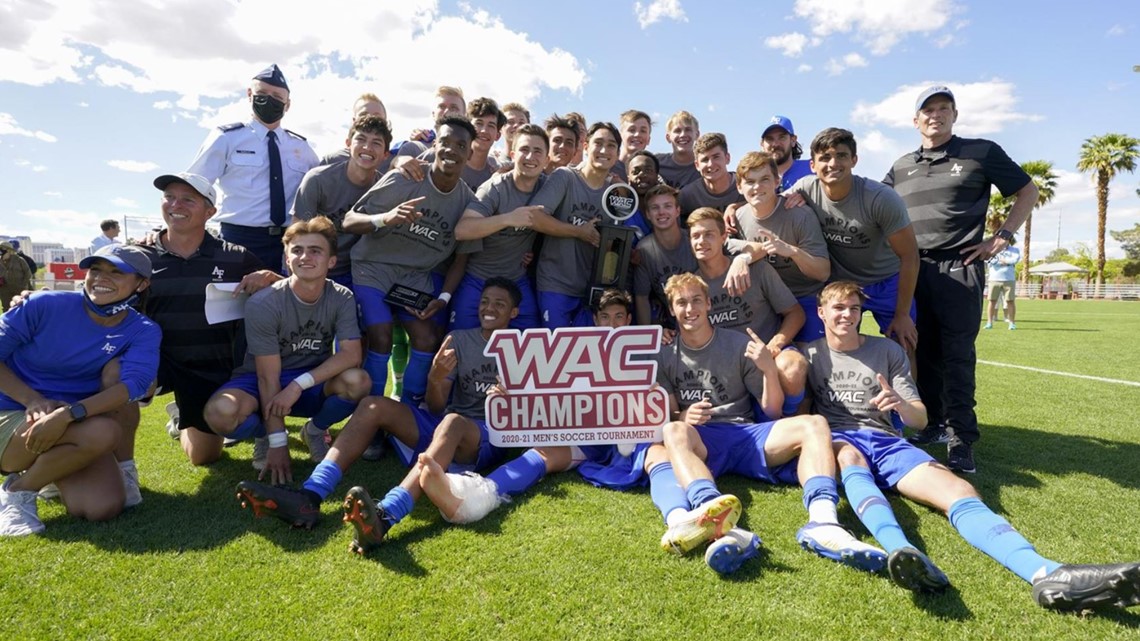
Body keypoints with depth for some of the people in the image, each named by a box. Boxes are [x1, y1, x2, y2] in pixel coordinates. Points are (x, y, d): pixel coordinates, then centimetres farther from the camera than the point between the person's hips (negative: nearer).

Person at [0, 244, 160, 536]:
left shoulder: (143, 331, -5)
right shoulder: (46, 305, -8)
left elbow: (134, 383, -22)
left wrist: (68, 414, -36)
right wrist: (33, 400, -18)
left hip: (75, 431, 3)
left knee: (105, 508, -21)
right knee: (102, 432, -34)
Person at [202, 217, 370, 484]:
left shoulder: (342, 299, -12)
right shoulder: (263, 304, -21)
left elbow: (352, 354, -22)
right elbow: (268, 377, -21)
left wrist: (300, 384, -32)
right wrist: (277, 443, -21)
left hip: (313, 383, 2)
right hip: (260, 382, -2)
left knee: (357, 380, -31)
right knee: (220, 411, -34)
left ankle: (315, 431, 2)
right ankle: (267, 433, 4)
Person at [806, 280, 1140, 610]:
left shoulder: (887, 351, 17)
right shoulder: (809, 354, 14)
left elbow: (920, 419, 12)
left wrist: (902, 405, -10)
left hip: (886, 441, 3)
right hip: (836, 439, -2)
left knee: (959, 491, -24)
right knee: (850, 461, -40)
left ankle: (1045, 573, -46)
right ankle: (899, 549, -64)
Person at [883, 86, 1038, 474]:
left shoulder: (981, 152, 5)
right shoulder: (902, 167, 15)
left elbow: (1027, 191, 11)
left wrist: (1002, 237, 0)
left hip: (959, 268, -4)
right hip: (914, 270, 4)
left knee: (957, 354, -8)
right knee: (924, 354, 7)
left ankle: (961, 440, -5)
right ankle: (935, 425, 18)